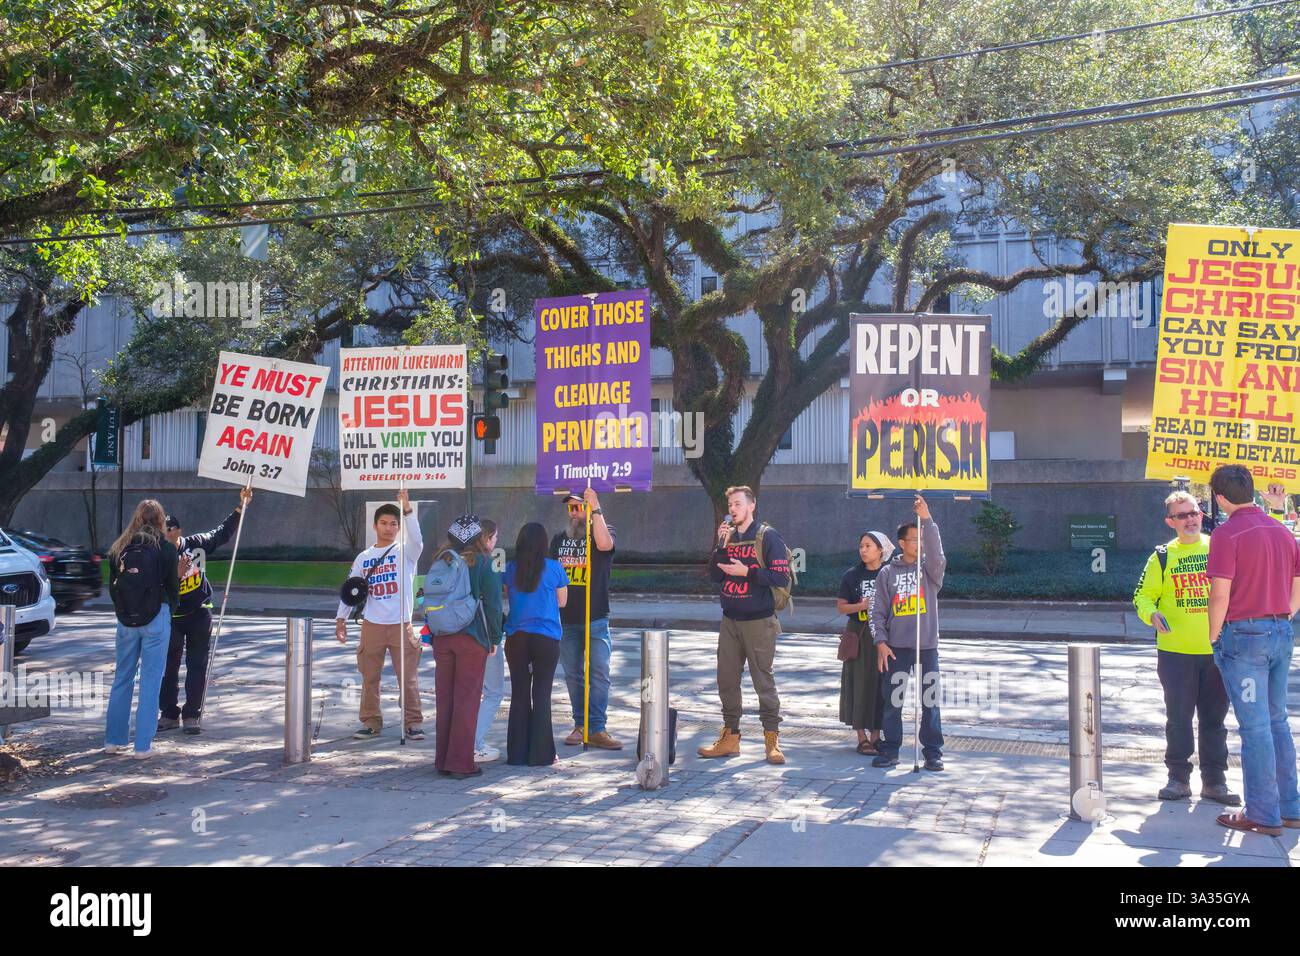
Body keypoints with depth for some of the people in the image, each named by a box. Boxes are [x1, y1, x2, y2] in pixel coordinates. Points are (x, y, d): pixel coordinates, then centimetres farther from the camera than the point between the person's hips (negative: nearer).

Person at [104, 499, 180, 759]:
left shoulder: (119, 549, 3)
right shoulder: (166, 548, -6)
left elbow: (112, 586, 7)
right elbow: (172, 587, -3)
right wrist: (171, 608, 16)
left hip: (126, 620, 3)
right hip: (156, 620, -3)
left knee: (122, 678, 15)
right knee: (151, 681, 2)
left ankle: (114, 739, 20)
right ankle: (143, 745, 3)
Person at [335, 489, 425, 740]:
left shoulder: (405, 552, -1)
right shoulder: (363, 557, 9)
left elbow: (417, 540, -24)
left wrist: (407, 510, -34)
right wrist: (341, 618, 6)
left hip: (401, 625, -3)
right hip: (372, 625, 3)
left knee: (409, 677, -1)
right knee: (369, 677, 9)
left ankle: (414, 723, 8)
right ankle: (371, 722, 19)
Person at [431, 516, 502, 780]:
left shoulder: (443, 560, 9)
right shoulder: (484, 563, -5)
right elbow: (492, 604, -6)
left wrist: (434, 633, 16)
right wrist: (495, 639, 2)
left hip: (442, 639, 5)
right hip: (472, 639, -5)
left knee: (444, 699, 10)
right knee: (467, 699, 1)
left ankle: (443, 761, 16)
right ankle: (461, 763, 1)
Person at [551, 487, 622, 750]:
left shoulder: (602, 532, -1)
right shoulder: (560, 538, 12)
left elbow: (604, 544, -27)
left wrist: (596, 508, -25)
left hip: (596, 618, -4)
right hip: (566, 619, 4)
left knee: (600, 673, -8)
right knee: (573, 675, 8)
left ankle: (596, 729, -5)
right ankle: (580, 726, 17)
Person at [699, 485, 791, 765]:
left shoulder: (767, 536, -5)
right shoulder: (728, 536, 12)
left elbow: (781, 577, -12)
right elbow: (714, 576, 4)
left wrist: (746, 572, -18)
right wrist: (722, 545, -7)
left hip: (758, 621, -6)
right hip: (730, 620, 6)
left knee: (764, 681, -2)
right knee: (727, 679, 8)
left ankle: (772, 739, 5)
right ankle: (730, 737, 17)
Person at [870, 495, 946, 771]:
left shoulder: (930, 569, 5)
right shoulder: (887, 573, 6)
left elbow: (937, 554, -18)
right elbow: (878, 611, 6)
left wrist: (927, 520, -26)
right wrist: (881, 642, -5)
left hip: (927, 646, 0)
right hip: (896, 647, 0)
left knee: (930, 701, 3)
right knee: (892, 701, 3)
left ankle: (933, 752, 11)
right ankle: (890, 750, 13)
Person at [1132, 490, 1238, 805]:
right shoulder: (1163, 556, 3)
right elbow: (1143, 595, 6)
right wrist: (1151, 614, -13)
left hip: (1217, 650, 1)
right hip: (1175, 652, -1)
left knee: (1214, 717, 8)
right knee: (1178, 716, 5)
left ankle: (1215, 780, 17)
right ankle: (1178, 777, 16)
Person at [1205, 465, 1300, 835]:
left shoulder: (1227, 533, -13)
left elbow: (1220, 594, -17)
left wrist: (1214, 637, -5)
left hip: (1244, 635, -7)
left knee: (1254, 726, -1)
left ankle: (1263, 815, 5)